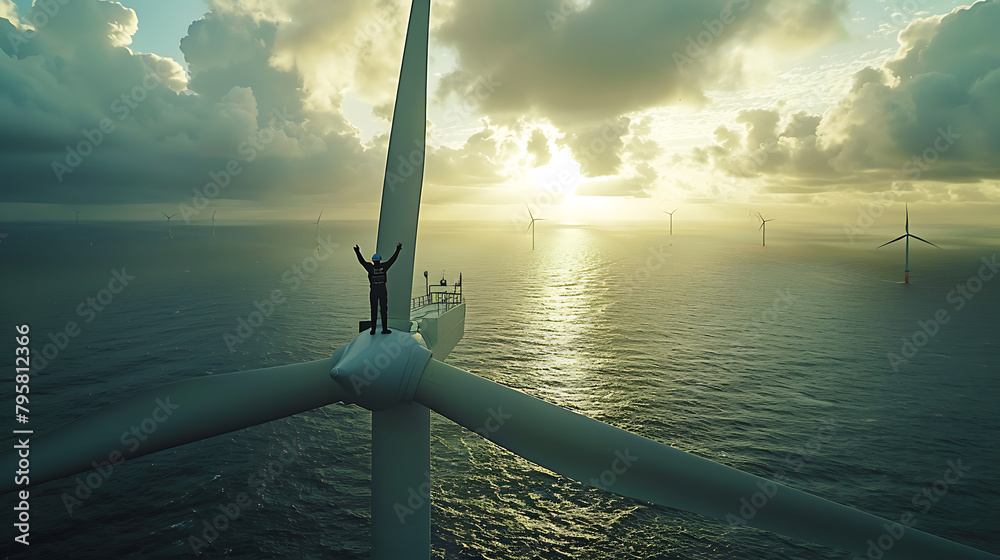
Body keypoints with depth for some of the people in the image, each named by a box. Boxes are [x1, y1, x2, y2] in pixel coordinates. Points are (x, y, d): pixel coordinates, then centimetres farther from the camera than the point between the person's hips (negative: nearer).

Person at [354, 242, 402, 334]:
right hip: (382, 291, 0)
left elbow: (362, 261, 6)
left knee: (374, 311, 5)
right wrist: (397, 250, 15)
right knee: (384, 310, 4)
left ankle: (373, 330, 5)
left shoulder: (370, 268, -4)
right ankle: (384, 329, 4)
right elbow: (392, 259, 6)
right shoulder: (383, 266, -2)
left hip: (373, 292, 0)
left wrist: (357, 252, 17)